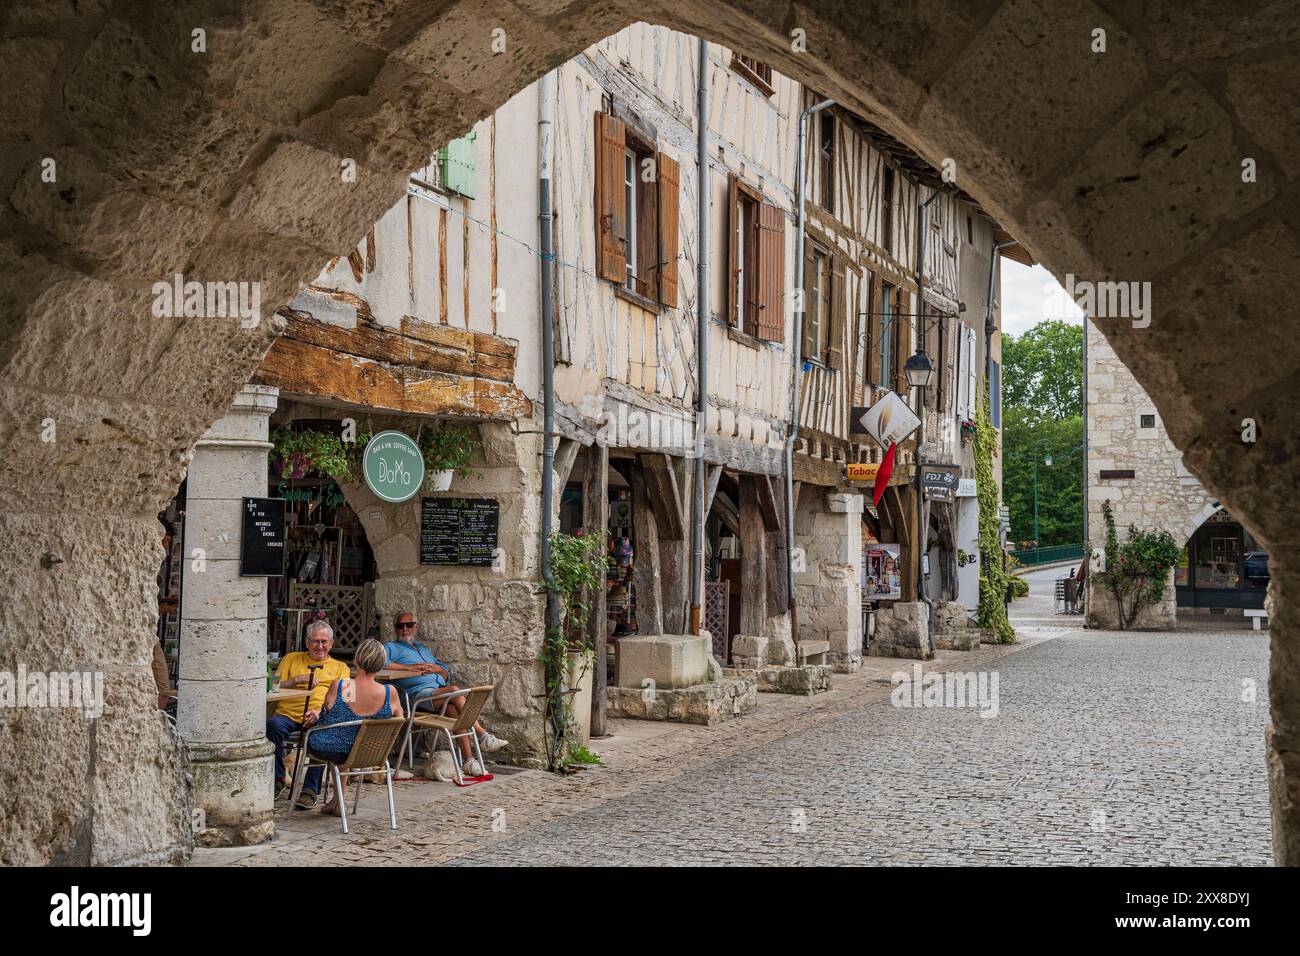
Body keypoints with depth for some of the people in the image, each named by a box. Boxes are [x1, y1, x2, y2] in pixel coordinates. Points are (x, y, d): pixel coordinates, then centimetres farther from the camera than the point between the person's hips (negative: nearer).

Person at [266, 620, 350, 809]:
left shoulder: (340, 667, 22)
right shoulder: (292, 659, 26)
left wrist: (320, 712, -15)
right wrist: (297, 680, -2)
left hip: (321, 719, -1)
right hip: (288, 715, 1)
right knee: (273, 725, -34)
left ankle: (310, 790, -31)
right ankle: (279, 778, -19)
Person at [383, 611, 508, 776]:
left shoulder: (423, 648, 34)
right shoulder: (392, 648, 15)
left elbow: (447, 674, 30)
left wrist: (436, 669, 5)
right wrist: (408, 667, -15)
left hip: (441, 690, 5)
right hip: (420, 693, -5)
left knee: (452, 708, -30)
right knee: (455, 691, -31)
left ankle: (468, 760, -35)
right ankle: (482, 736, -25)